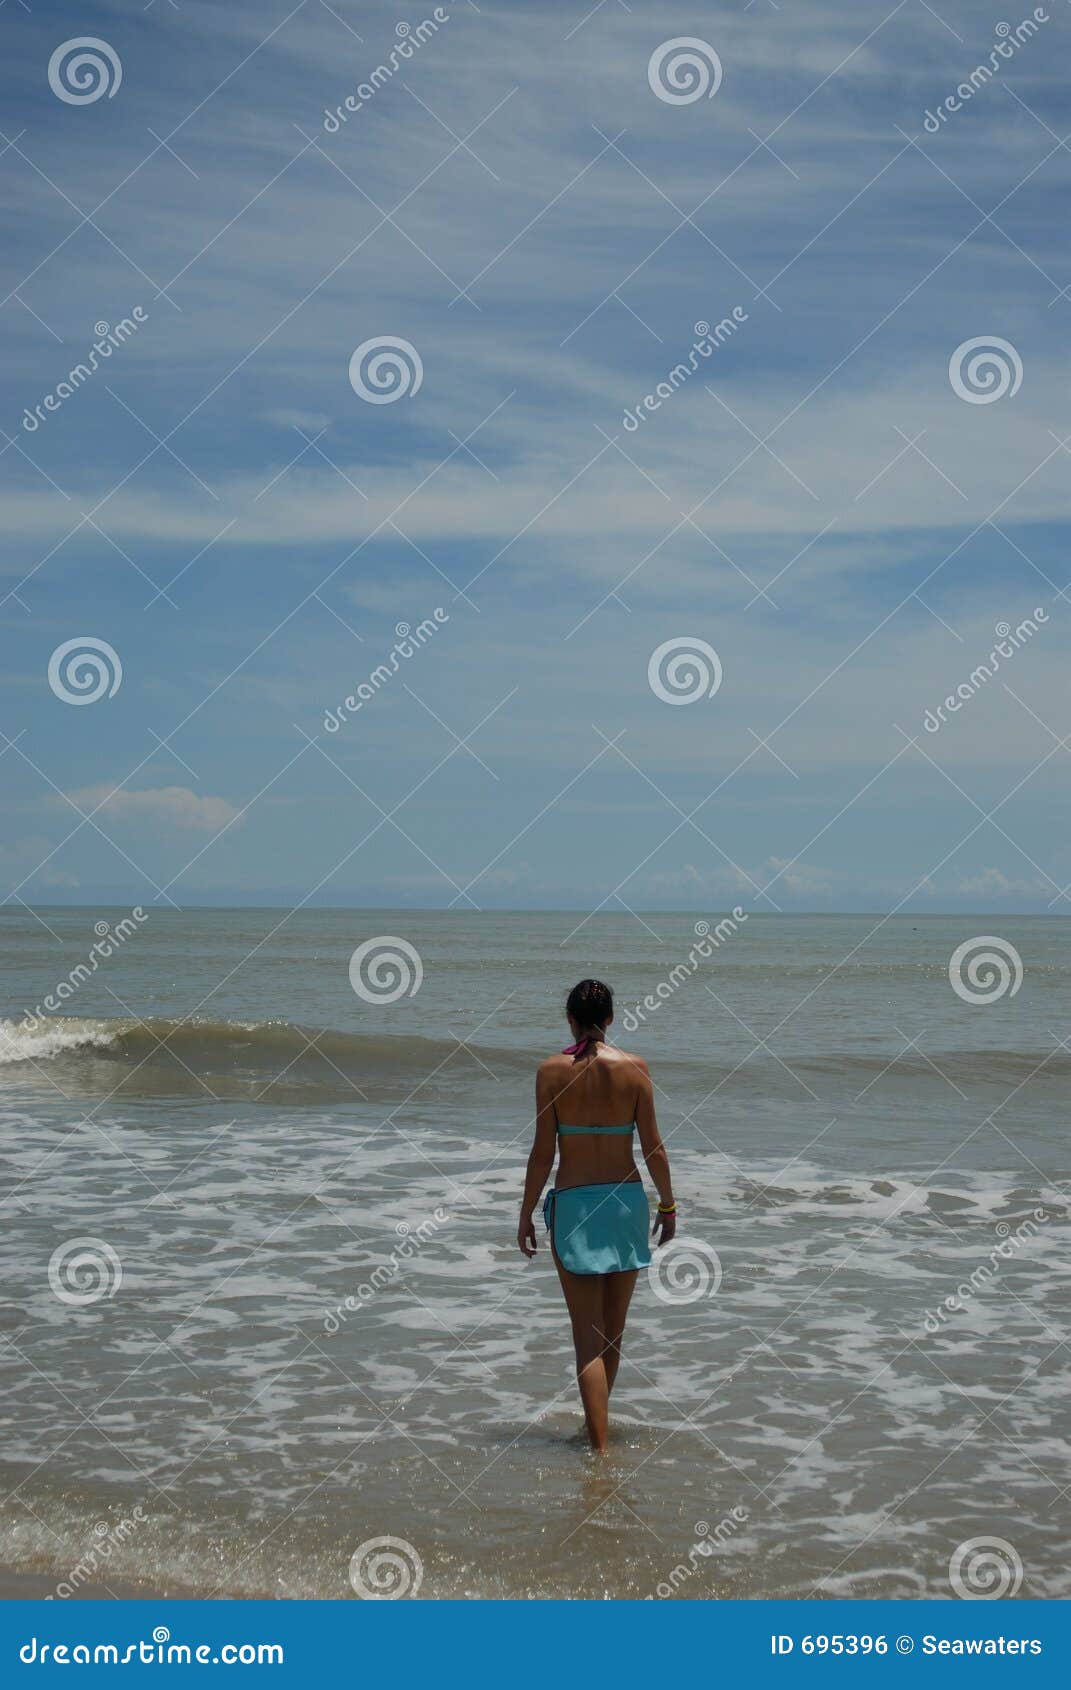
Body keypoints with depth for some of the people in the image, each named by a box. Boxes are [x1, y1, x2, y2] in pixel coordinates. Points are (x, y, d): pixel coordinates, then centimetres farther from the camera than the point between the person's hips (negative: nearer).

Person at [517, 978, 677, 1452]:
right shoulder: (634, 1068, -3)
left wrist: (526, 1214, 4)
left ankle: (600, 1446, -6)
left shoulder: (552, 1071, -6)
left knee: (588, 1334, 1)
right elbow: (653, 1148, -2)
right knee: (614, 1327, 18)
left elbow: (543, 1152, -6)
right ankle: (599, 1423, 34)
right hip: (626, 1200, 2)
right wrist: (668, 1204, 11)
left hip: (572, 1203, -2)